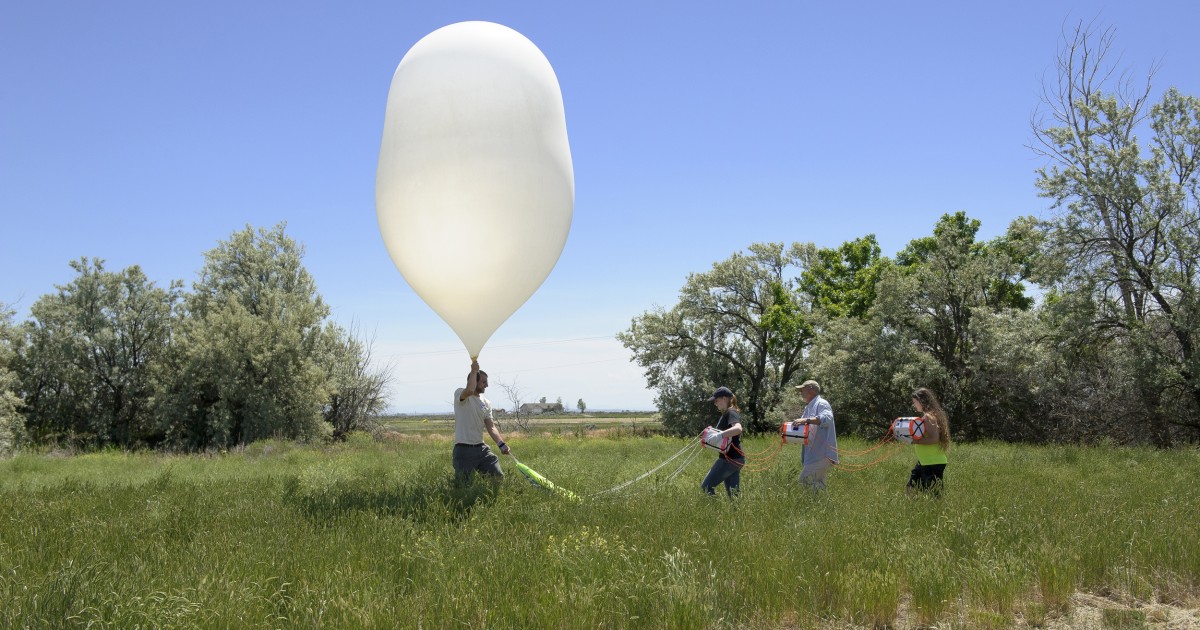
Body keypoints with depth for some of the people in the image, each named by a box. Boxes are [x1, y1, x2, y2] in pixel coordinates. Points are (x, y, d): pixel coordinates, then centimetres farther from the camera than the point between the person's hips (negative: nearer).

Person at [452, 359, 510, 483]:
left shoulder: (486, 402, 11)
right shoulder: (459, 393, -6)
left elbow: (491, 427, 4)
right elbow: (469, 390, -32)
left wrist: (501, 444, -12)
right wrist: (474, 371, -19)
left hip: (481, 448, 6)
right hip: (463, 449, -6)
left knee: (499, 477, 0)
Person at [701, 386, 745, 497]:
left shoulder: (731, 413, -14)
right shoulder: (726, 414, 17)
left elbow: (738, 429, -34)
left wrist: (720, 435, -39)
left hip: (730, 459, -10)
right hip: (736, 459, 10)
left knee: (706, 486, -6)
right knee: (733, 493, 10)